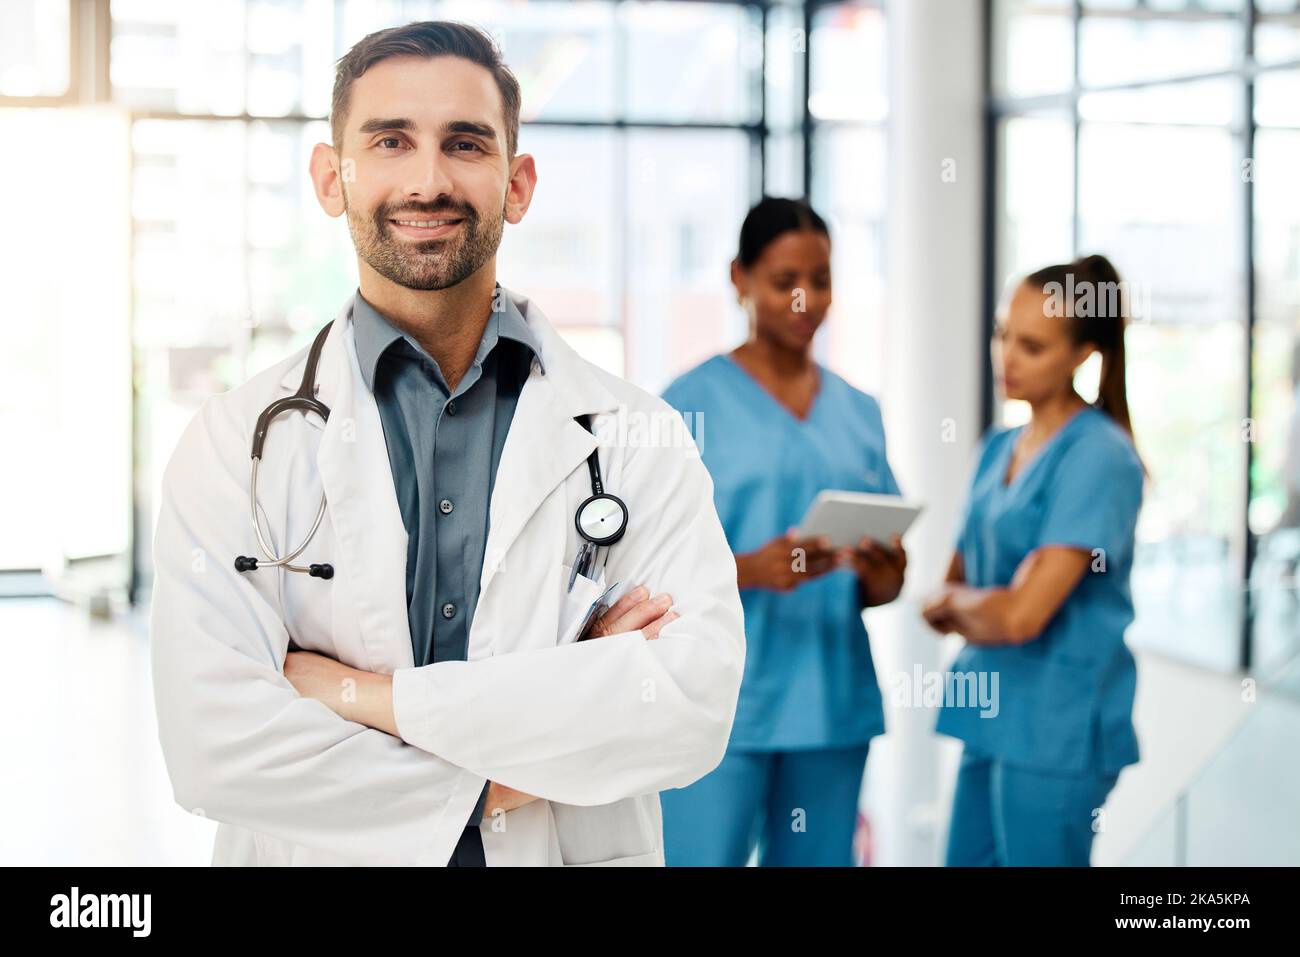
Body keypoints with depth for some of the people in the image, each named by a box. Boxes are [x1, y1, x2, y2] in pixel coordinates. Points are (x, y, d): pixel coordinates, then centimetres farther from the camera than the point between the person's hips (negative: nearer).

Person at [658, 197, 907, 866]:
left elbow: (879, 585, 16)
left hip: (832, 704, 5)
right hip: (723, 704, -4)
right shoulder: (694, 402, 0)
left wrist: (882, 576, -7)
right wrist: (753, 570, -21)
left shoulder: (858, 412, 14)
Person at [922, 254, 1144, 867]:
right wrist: (974, 613, -9)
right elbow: (945, 603, 13)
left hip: (1055, 729, -8)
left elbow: (1022, 613, -20)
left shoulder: (1098, 456, -14)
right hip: (991, 717, 8)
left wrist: (957, 600, 0)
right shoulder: (1000, 448, 12)